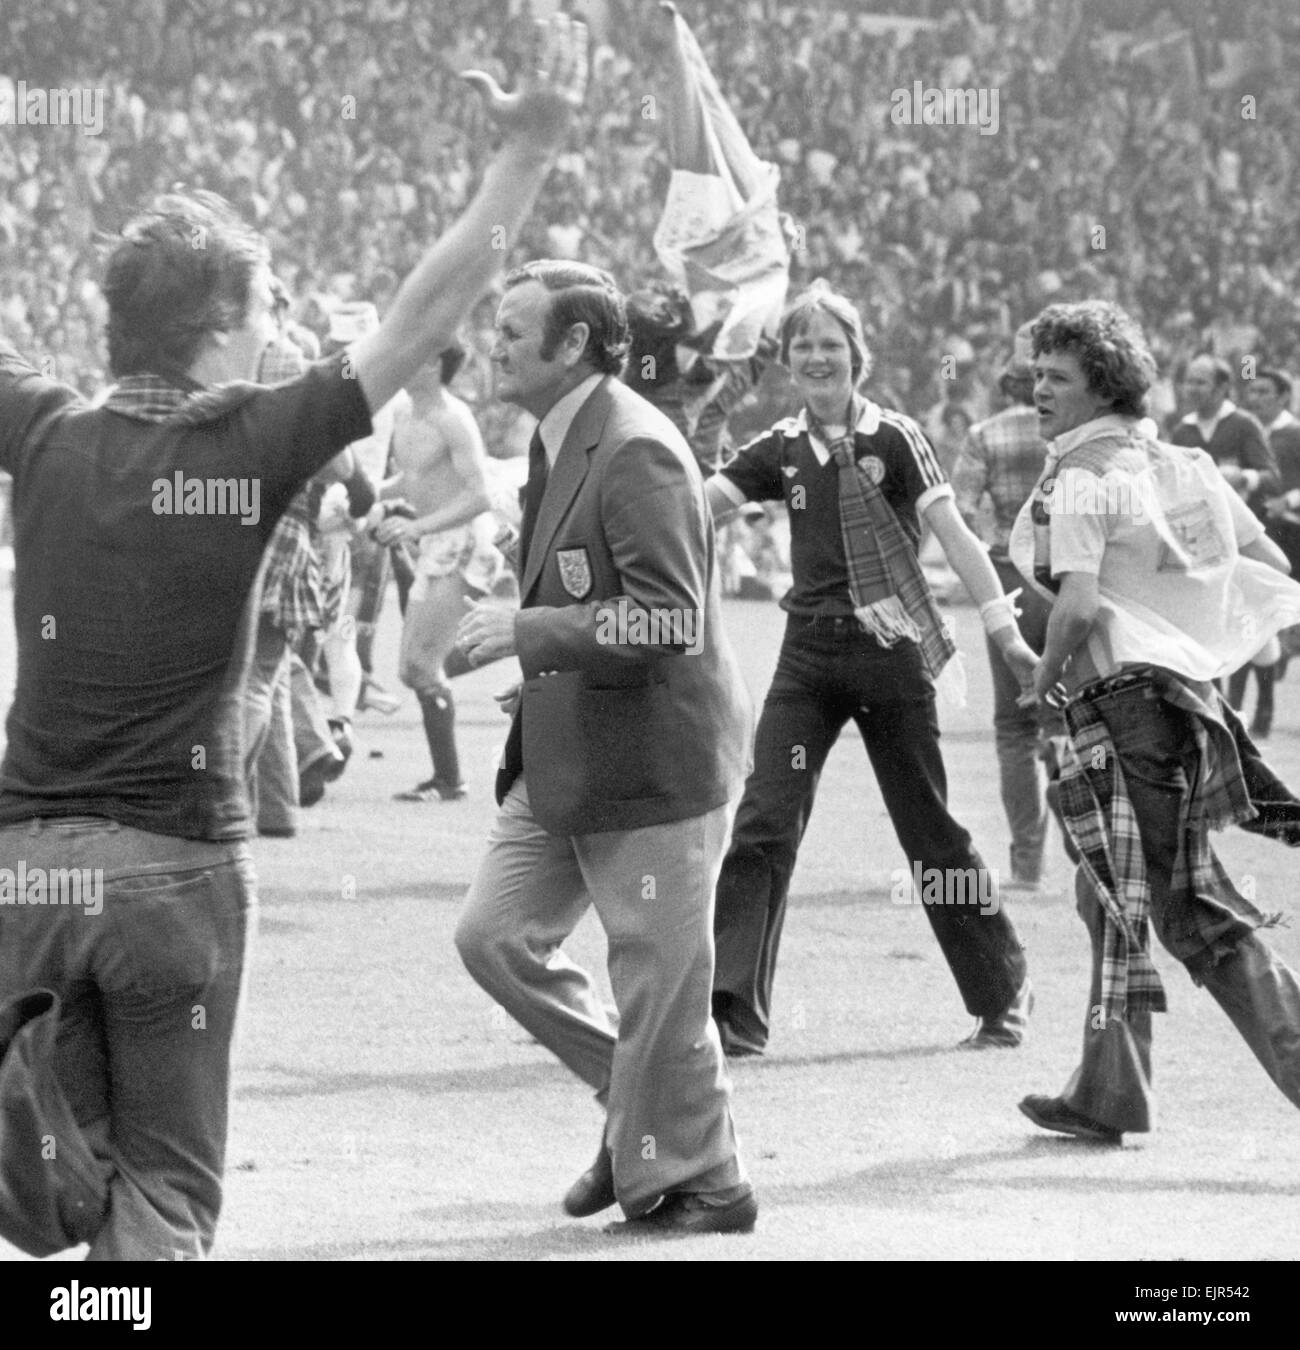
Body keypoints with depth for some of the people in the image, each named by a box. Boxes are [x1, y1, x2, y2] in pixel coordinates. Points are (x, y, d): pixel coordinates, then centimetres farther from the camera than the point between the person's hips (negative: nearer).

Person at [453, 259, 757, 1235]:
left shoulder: (637, 453, -19)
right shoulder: (560, 443, 11)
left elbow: (670, 622, -25)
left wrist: (531, 632, -24)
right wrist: (537, 671, 16)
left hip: (655, 762, -10)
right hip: (564, 758, 10)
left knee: (658, 984, -1)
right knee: (496, 936, 9)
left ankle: (699, 1183, 14)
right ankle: (639, 1102, 23)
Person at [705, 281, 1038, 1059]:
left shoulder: (895, 440, -5)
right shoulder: (783, 450, 7)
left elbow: (955, 536, -9)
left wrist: (1007, 632, -15)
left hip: (890, 651, -4)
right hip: (810, 653, 4)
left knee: (931, 832, 5)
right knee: (765, 824, -9)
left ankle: (1005, 993, 22)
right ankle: (735, 1013, -11)